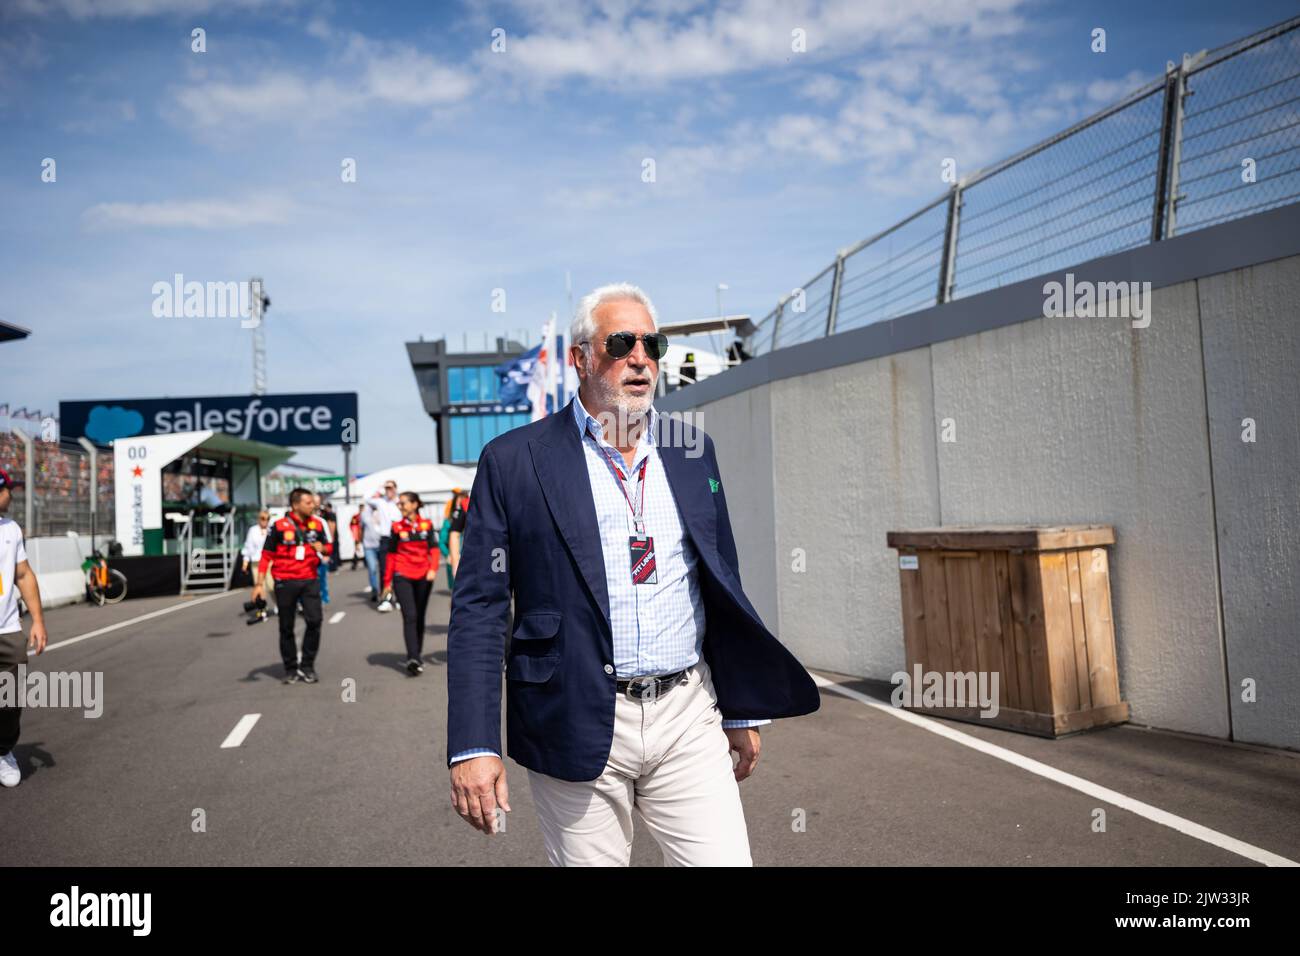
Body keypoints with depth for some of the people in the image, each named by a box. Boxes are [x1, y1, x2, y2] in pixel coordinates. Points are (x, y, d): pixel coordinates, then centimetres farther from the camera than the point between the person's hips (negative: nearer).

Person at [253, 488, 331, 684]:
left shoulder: (317, 524, 4)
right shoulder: (280, 526, -7)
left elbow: (327, 548, 16)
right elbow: (266, 556, -3)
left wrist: (322, 548, -9)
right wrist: (259, 584, -6)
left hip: (310, 580, 2)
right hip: (285, 582, -2)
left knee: (314, 621, -10)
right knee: (286, 627, 8)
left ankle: (307, 666, 6)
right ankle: (290, 669, 21)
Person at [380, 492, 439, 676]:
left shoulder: (427, 525, 3)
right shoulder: (397, 527, 2)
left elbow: (434, 549, 2)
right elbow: (391, 555, 6)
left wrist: (433, 569, -15)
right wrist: (387, 582, 6)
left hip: (423, 577, 2)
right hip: (402, 577, -2)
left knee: (419, 617, 11)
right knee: (409, 616, -14)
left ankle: (416, 656, 25)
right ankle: (413, 659, -21)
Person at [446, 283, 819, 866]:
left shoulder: (691, 450, 8)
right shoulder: (515, 460, -4)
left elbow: (722, 585, 13)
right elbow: (479, 608, -5)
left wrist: (741, 709, 15)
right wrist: (474, 746, -10)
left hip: (688, 714, 3)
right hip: (576, 724, -3)